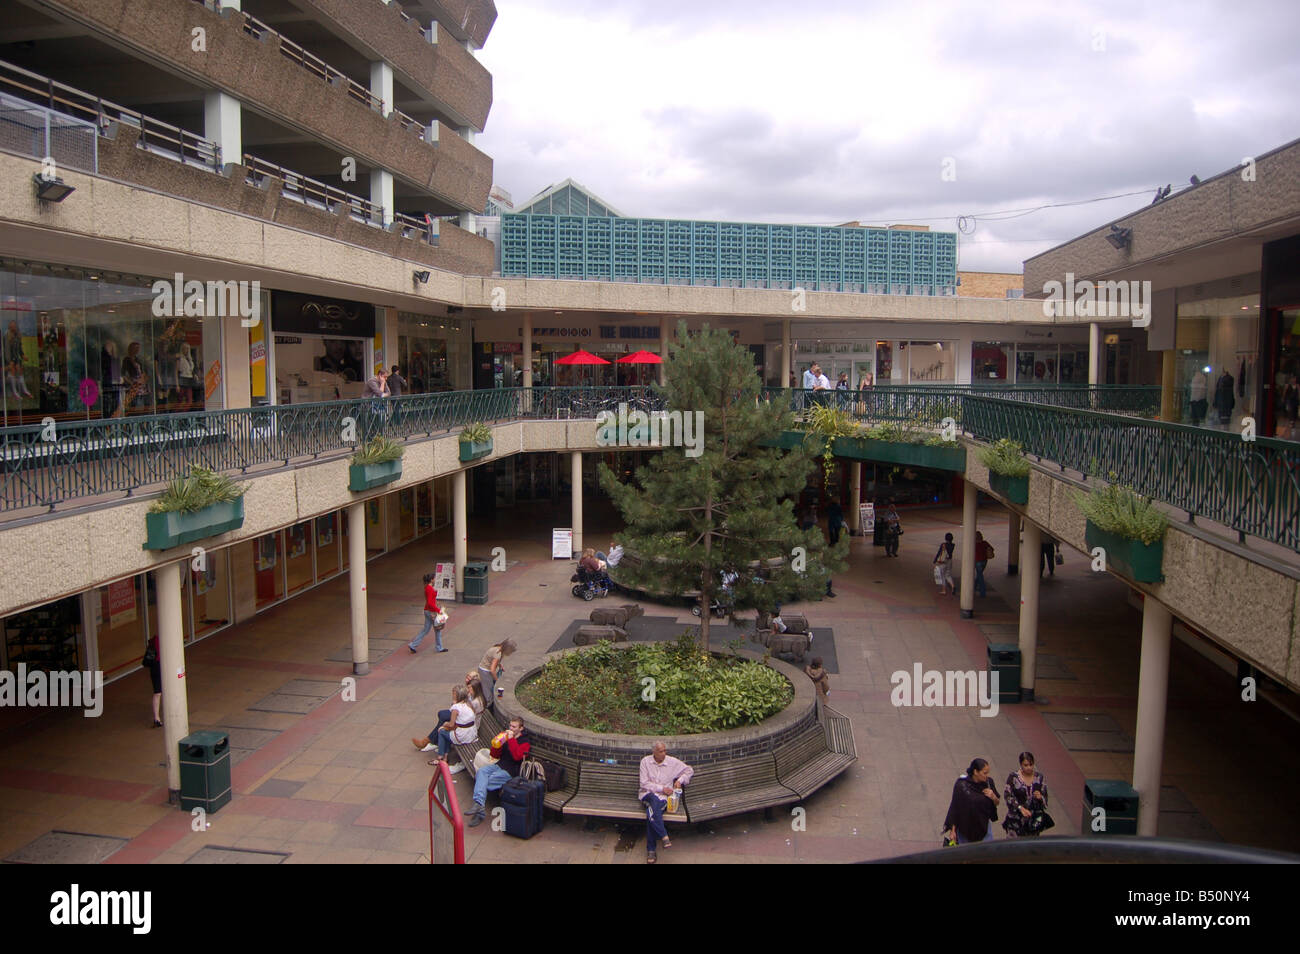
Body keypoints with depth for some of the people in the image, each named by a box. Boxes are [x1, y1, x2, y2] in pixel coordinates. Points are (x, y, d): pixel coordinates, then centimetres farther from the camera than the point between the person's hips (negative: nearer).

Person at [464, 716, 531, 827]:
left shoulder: (525, 742, -2)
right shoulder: (506, 736, 17)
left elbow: (517, 756, -22)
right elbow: (495, 755, 16)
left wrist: (511, 740, -20)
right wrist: (496, 744, -5)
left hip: (510, 772, -6)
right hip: (499, 765, 6)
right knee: (481, 771, -25)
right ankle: (479, 803, -37)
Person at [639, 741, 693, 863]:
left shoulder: (672, 762, 2)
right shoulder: (645, 761, 0)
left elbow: (689, 770, 14)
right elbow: (644, 783, -4)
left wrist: (680, 780, -2)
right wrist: (661, 788, -11)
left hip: (663, 796, 0)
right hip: (647, 793, 0)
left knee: (651, 811, -32)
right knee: (654, 800, -37)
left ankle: (651, 850, -26)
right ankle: (664, 836, -36)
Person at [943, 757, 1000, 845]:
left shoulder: (988, 783, -5)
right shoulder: (961, 784, -15)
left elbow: (997, 803, 9)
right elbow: (954, 807, -10)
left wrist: (993, 797, -15)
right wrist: (952, 830, -9)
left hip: (984, 827, 3)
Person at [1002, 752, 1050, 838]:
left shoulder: (1039, 778, 4)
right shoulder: (1013, 777, -5)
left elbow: (1045, 798, 7)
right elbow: (1008, 796, -9)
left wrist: (1040, 797, -16)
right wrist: (1020, 808, -22)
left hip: (1034, 820, 3)